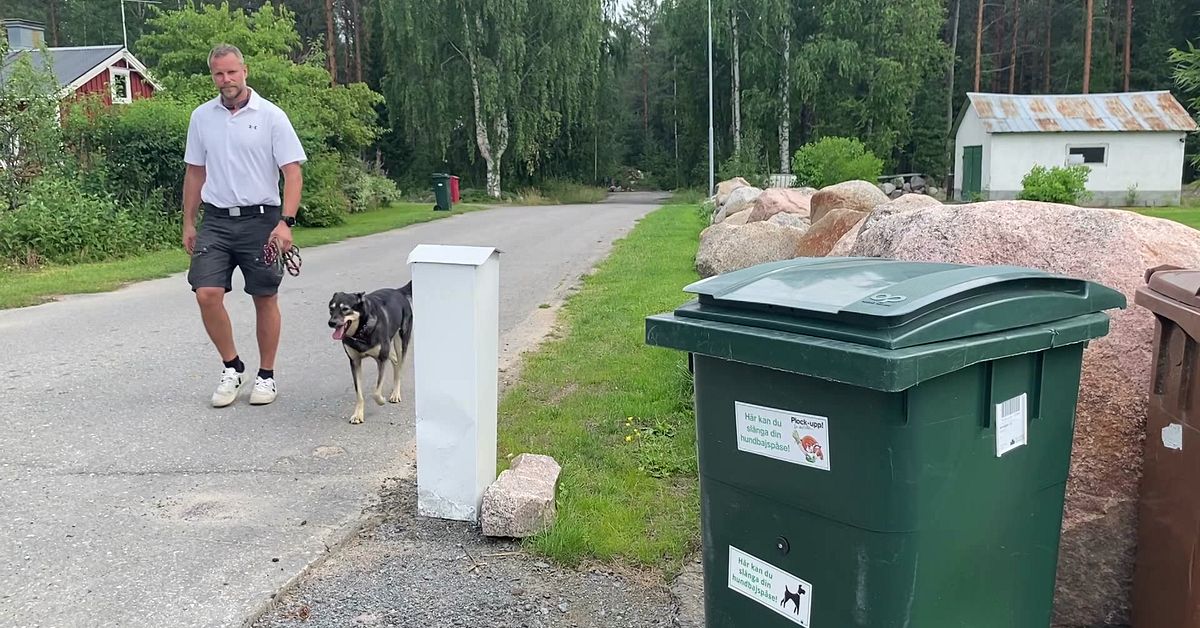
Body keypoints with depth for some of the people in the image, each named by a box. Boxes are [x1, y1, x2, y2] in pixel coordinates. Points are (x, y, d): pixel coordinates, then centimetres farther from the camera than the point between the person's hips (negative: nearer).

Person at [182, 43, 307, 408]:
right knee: (206, 294, -9)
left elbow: (292, 172, -7)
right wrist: (189, 223, 13)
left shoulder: (271, 116, -3)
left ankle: (266, 376, 18)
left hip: (260, 219, -3)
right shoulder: (201, 117, 9)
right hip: (216, 220, 3)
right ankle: (232, 368, 10)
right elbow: (195, 173, 16)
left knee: (265, 299, 4)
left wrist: (285, 222, -18)